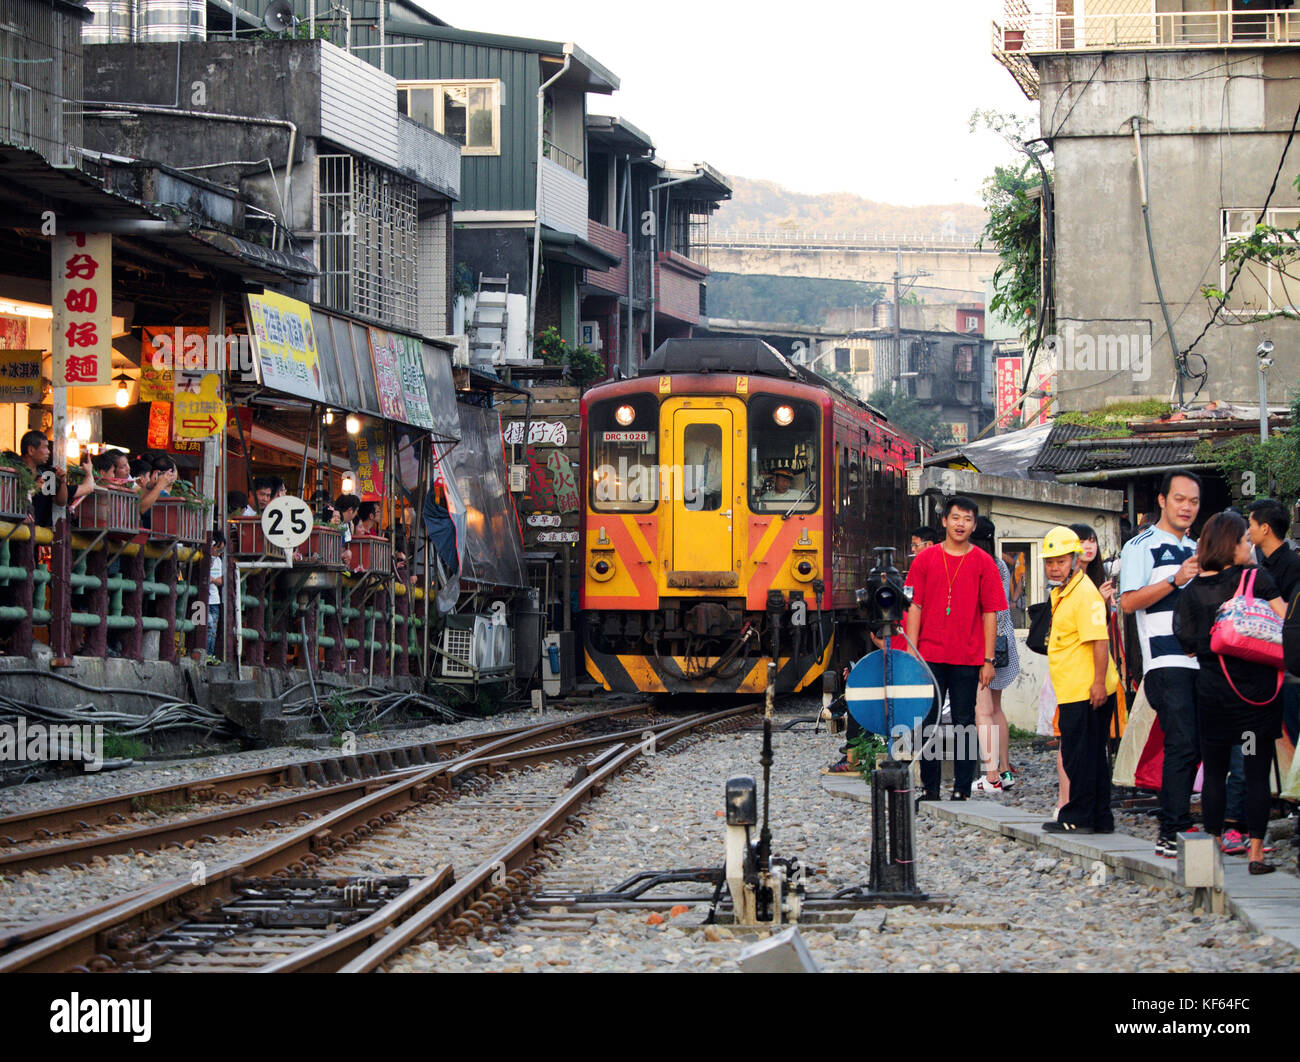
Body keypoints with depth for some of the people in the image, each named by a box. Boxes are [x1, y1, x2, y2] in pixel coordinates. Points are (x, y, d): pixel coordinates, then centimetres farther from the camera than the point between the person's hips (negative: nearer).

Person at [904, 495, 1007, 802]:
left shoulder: (983, 563, 4)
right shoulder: (925, 559, 6)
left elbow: (990, 613, 3)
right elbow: (915, 607, 6)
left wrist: (988, 660, -1)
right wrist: (911, 651, -1)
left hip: (968, 658, -1)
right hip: (930, 656, 1)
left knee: (965, 722, 2)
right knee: (929, 721, 2)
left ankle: (962, 789, 7)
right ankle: (930, 787, 10)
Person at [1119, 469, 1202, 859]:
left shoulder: (1196, 550, 22)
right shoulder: (1142, 546, -1)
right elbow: (1128, 601, -11)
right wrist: (1175, 580, -18)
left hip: (1201, 660, 7)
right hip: (1166, 661, -7)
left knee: (1194, 747, 6)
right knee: (1182, 745, -15)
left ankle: (1176, 826, 12)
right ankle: (1172, 834, -14)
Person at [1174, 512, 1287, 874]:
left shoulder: (1192, 590, 1)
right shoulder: (1256, 578, -8)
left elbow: (1187, 641, 3)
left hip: (1211, 686, 3)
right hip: (1257, 687, -3)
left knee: (1214, 771, 11)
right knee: (1257, 771, 2)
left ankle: (1214, 847, 12)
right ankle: (1256, 852, 0)